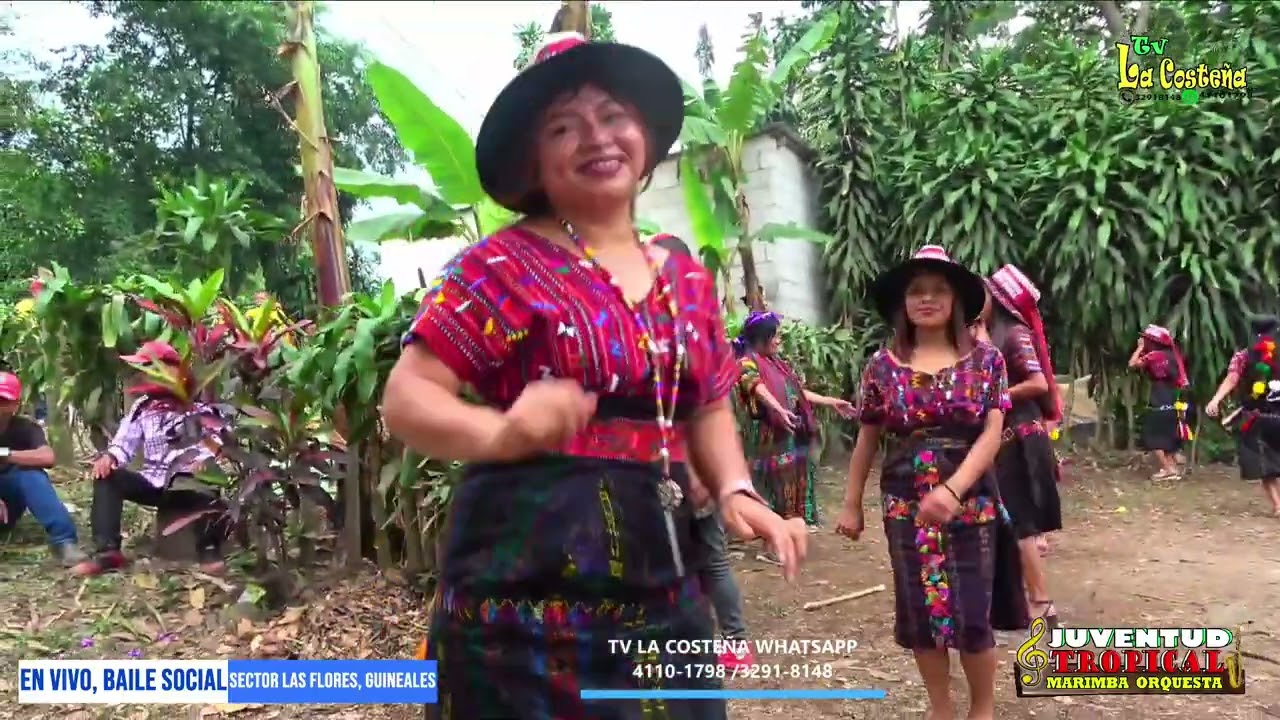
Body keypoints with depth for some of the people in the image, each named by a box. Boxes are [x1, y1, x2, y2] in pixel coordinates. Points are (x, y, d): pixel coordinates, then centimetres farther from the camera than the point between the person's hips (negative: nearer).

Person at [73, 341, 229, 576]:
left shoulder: (195, 407, -2)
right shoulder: (141, 407, 13)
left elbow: (212, 441, -14)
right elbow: (125, 440, 5)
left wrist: (203, 461, -35)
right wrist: (109, 456, -18)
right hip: (152, 483, 5)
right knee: (105, 476, -16)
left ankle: (209, 550, -19)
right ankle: (107, 551, -21)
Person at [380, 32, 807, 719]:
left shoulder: (687, 277, 10)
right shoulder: (503, 265, -7)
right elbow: (405, 398, -11)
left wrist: (735, 490, -2)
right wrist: (501, 431, -30)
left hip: (659, 581, 6)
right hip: (527, 586, -5)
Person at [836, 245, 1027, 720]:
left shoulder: (985, 359, -2)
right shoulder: (883, 365, 1)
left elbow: (992, 433, -10)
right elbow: (867, 440, 7)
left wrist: (953, 489, -24)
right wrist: (852, 503, 8)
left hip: (971, 502, -1)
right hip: (905, 505, 2)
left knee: (973, 613, 3)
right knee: (918, 612, 9)